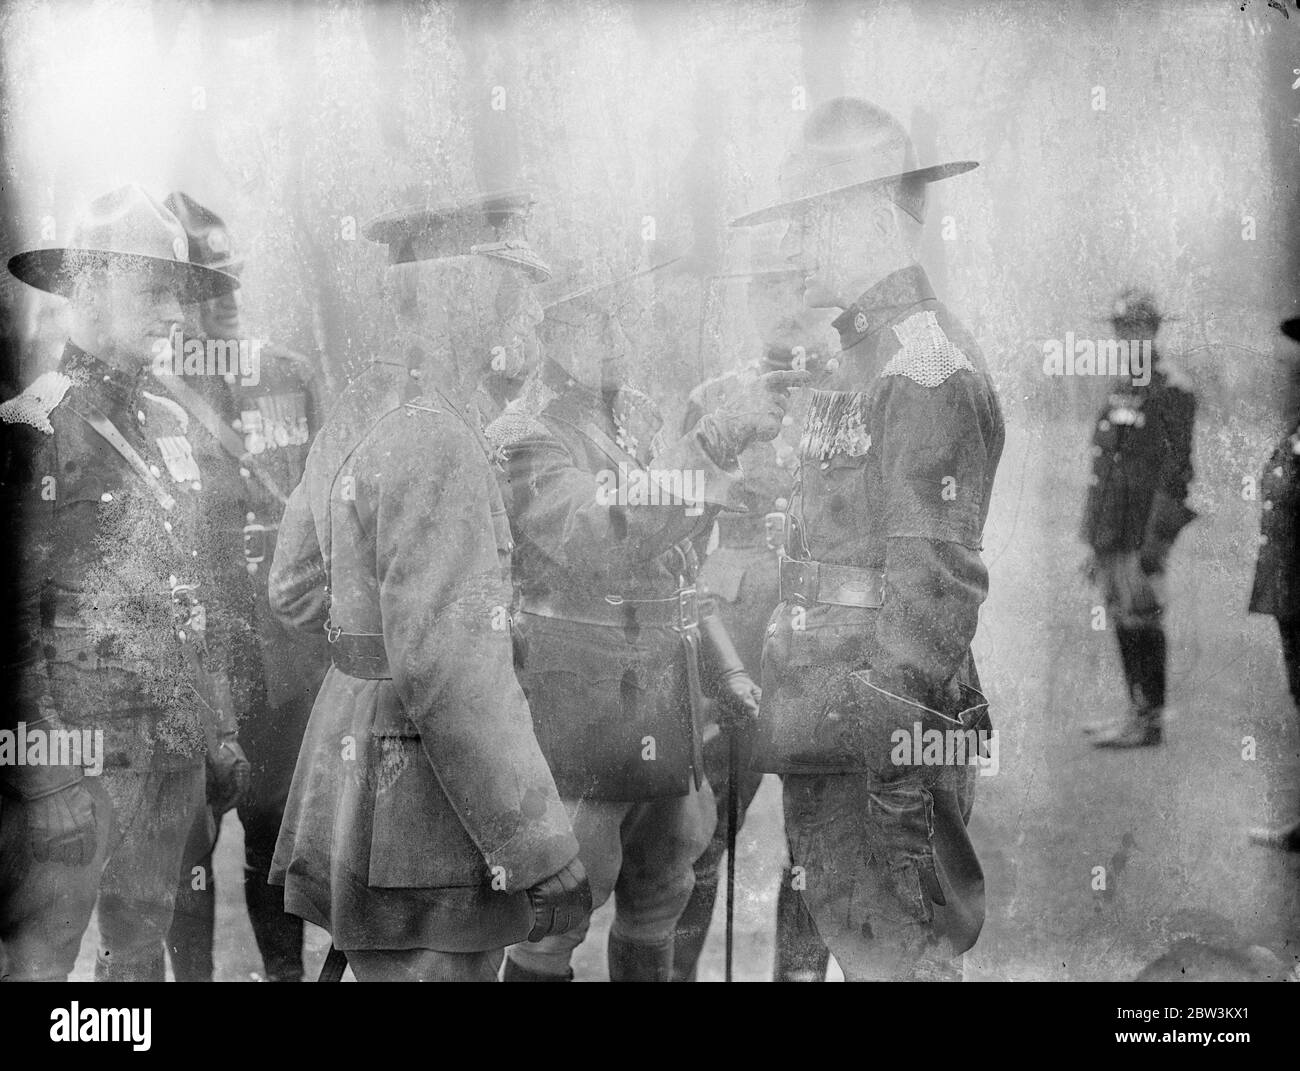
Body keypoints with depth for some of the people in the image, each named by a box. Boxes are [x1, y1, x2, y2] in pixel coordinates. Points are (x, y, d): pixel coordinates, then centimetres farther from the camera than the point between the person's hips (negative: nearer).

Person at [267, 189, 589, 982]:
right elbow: (444, 670, -26)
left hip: (358, 760, 10)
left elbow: (299, 591, 19)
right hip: (425, 811, -10)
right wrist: (544, 852, -22)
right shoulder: (433, 438, -21)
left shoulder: (357, 415, 9)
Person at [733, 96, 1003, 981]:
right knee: (860, 946, 16)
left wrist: (882, 724, -22)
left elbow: (940, 581, -19)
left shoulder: (926, 367, -15)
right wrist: (790, 693, 18)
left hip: (885, 723, -10)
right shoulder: (863, 358, 17)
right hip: (833, 709, 10)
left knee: (900, 954, -2)